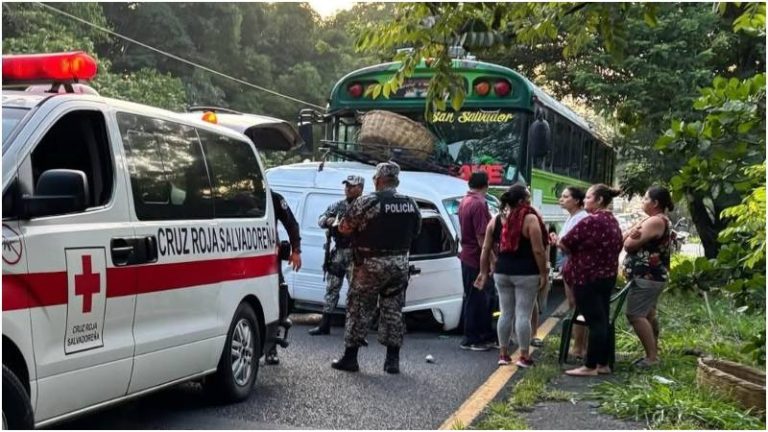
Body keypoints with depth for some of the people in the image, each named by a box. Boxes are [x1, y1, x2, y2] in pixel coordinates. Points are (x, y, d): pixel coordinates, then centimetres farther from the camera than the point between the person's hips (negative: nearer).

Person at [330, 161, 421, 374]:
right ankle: (393, 360, 12)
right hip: (399, 264, 5)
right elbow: (415, 231, 12)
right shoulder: (411, 204, 4)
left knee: (358, 310, 5)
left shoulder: (366, 202, -12)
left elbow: (343, 228, -8)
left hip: (370, 264, -4)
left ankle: (350, 358, 10)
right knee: (393, 311, 11)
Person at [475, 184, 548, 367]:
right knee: (523, 314, 0)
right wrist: (544, 273, -5)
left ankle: (503, 354, 18)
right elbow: (538, 250, -13)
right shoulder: (530, 219, -11)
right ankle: (524, 356, 4)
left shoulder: (496, 219, 6)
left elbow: (486, 249, 8)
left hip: (502, 272, 5)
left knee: (506, 313, 13)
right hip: (525, 273, -5)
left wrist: (484, 272, 15)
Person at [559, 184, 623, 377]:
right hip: (607, 276, 9)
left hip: (587, 277, -9)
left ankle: (590, 366, -2)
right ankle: (603, 363, 18)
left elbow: (564, 244, -14)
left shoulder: (590, 221, -18)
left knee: (594, 321, -6)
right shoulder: (613, 222, 11)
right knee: (602, 320, 12)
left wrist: (575, 249, 8)